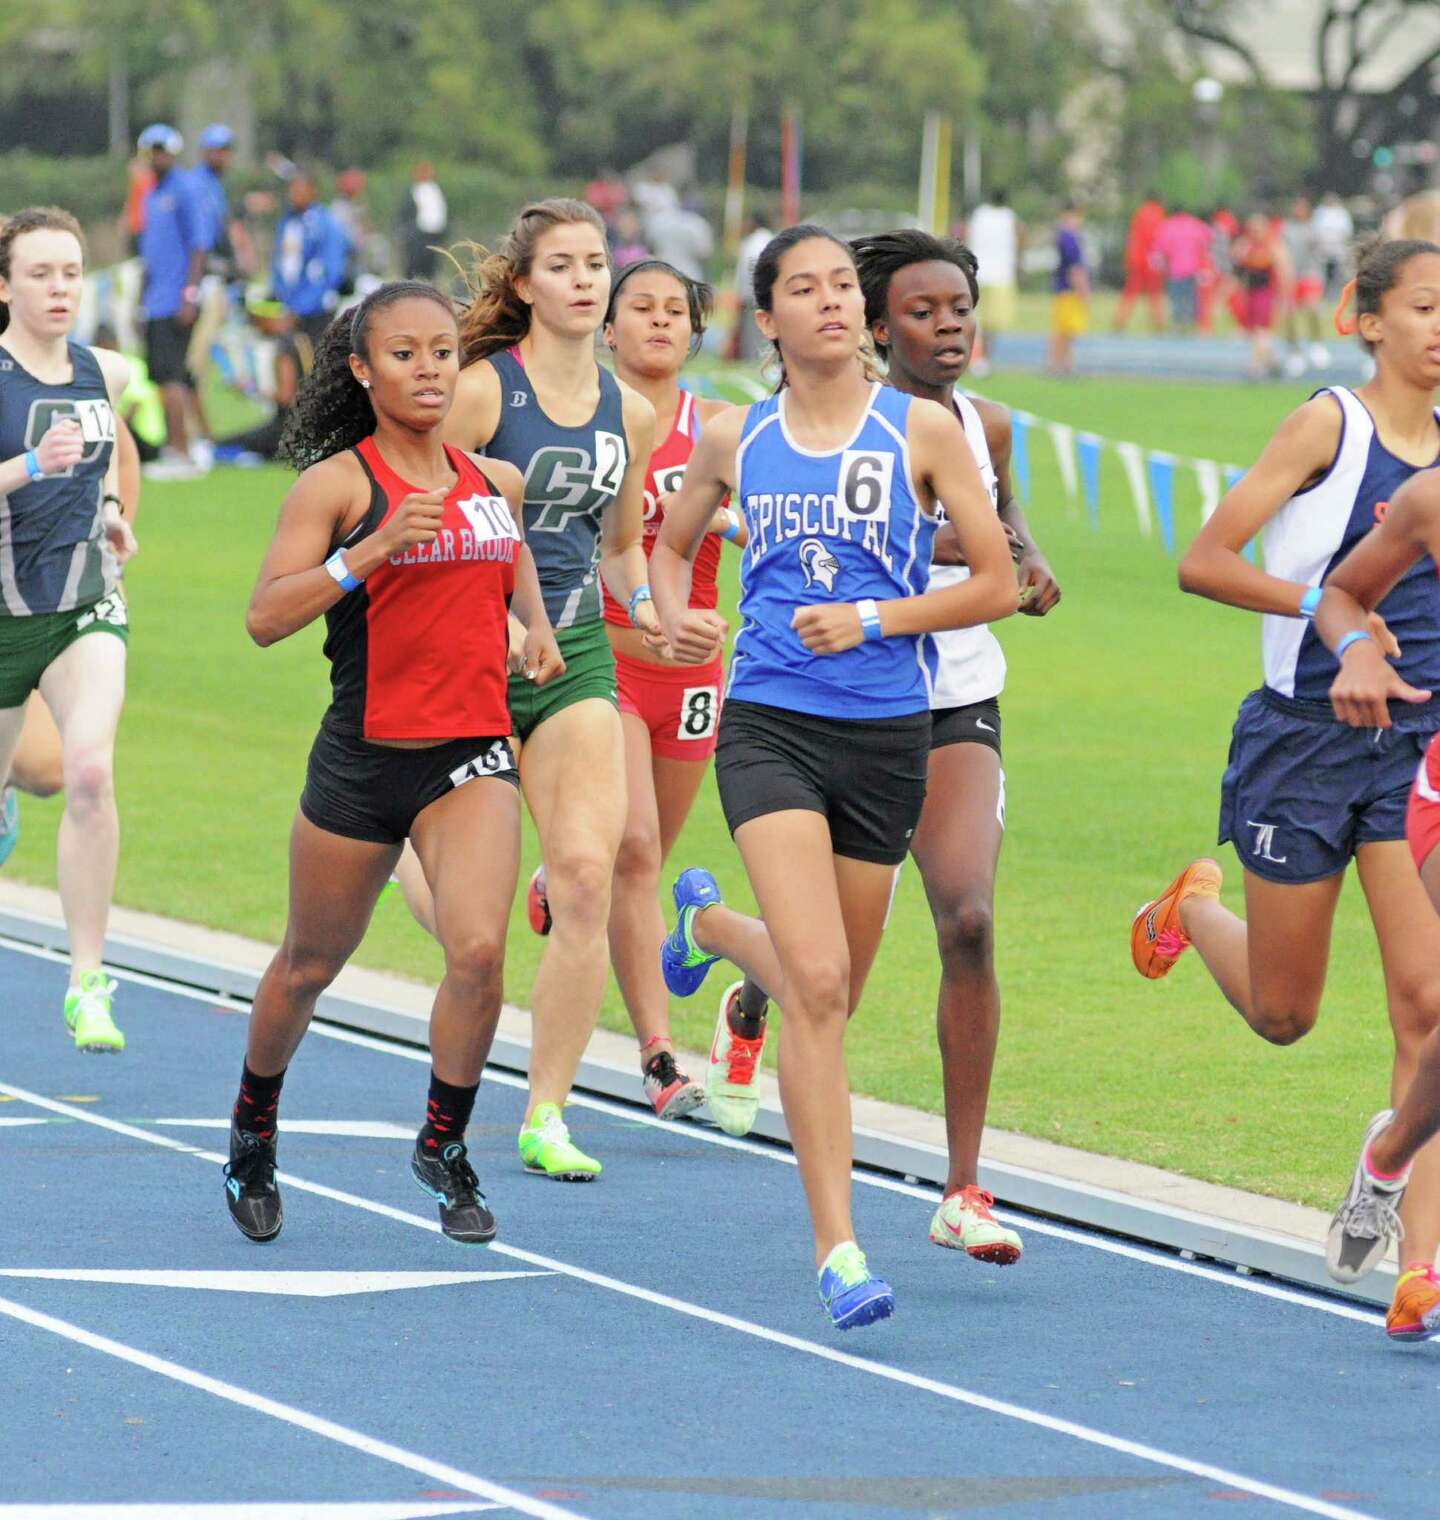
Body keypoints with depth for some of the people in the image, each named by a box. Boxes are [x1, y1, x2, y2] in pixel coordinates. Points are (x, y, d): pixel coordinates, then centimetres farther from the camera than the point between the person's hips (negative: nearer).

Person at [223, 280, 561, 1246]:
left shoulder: (495, 483, 6)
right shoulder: (339, 484, -8)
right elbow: (266, 616, -17)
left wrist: (537, 626, 10)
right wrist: (370, 551, -27)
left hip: (472, 753, 2)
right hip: (364, 757, -2)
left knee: (478, 950, -19)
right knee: (310, 965, 14)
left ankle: (444, 1145, 2)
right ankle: (254, 1130, 40)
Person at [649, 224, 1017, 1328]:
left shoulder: (922, 430, -1)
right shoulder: (734, 439, 5)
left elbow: (998, 583, 0)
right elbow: (671, 543, 23)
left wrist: (873, 618, -12)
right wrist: (673, 616, 1)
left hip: (888, 735, 1)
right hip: (770, 726, -1)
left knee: (831, 989, 14)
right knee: (818, 986, -18)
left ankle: (710, 923, 48)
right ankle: (838, 1247, -14)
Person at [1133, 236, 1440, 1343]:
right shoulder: (1331, 424, -8)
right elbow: (1205, 561, -10)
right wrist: (1323, 607, -21)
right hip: (1304, 739, -3)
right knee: (1283, 1014, 10)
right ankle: (1195, 909, 44)